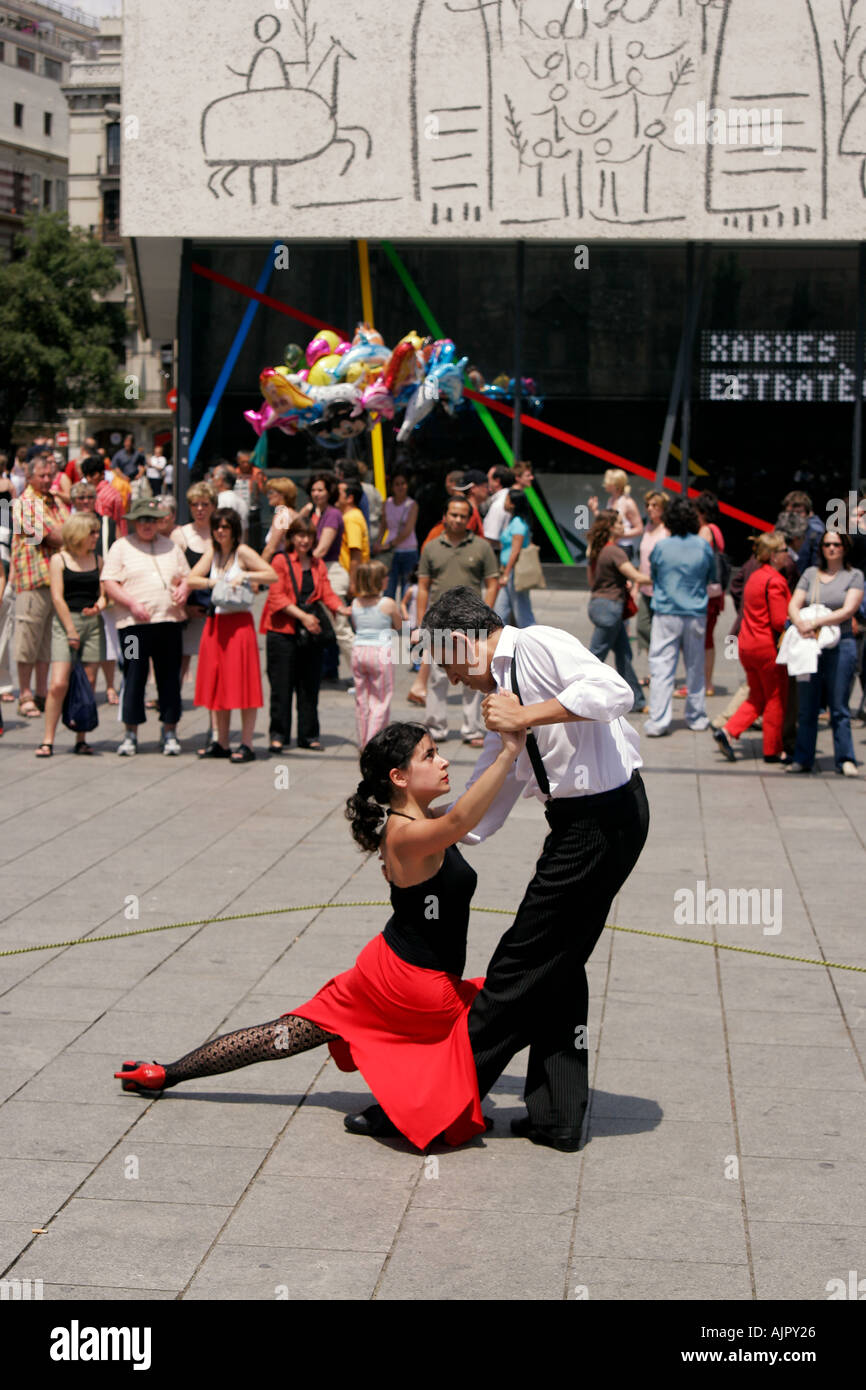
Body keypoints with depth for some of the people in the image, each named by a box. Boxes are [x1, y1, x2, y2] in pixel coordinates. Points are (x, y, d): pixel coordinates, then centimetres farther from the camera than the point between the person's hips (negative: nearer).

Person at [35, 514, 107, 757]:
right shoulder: (59, 559, -1)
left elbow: (104, 591, 12)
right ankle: (48, 741, -7)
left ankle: (81, 739, 8)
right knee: (59, 683, -12)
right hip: (65, 622, -4)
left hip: (93, 623, 4)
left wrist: (99, 606, -12)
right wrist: (72, 632, -10)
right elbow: (57, 597, -6)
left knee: (88, 682, 0)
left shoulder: (97, 560, 12)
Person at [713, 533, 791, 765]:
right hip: (768, 647, -8)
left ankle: (727, 731, 1)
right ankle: (772, 751, 13)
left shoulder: (755, 576, 12)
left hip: (747, 645, 8)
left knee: (757, 699, 17)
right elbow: (780, 621, -21)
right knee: (775, 699, 5)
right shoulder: (775, 581, -17)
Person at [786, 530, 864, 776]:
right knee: (807, 707, 5)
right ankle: (803, 759, 11)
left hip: (840, 647, -3)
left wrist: (816, 622, -20)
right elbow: (793, 605, 5)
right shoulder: (810, 573, 12)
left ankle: (845, 760, 6)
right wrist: (800, 623, -17)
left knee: (838, 707, -1)